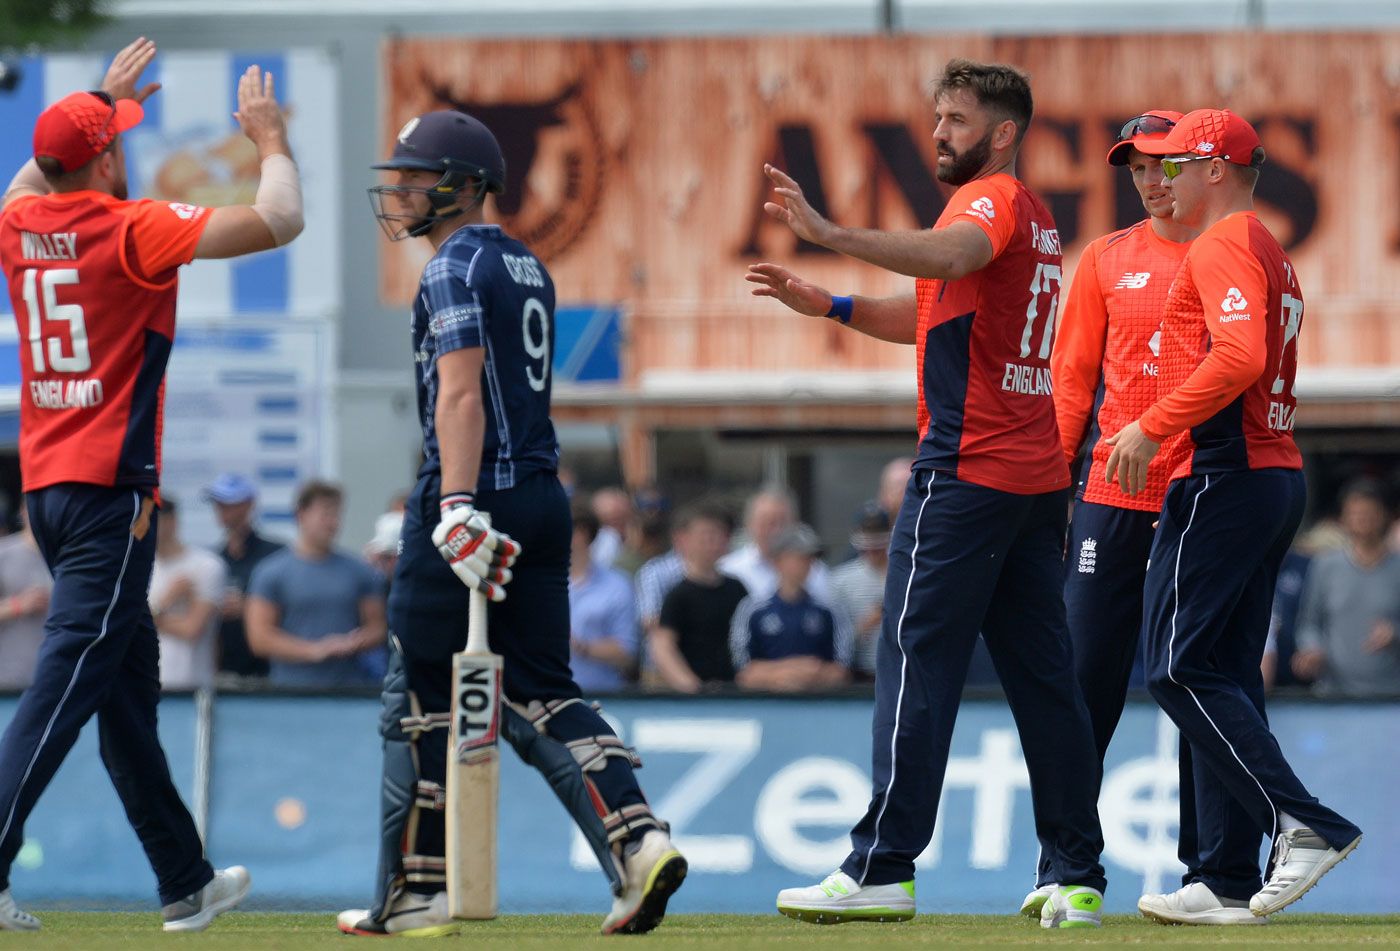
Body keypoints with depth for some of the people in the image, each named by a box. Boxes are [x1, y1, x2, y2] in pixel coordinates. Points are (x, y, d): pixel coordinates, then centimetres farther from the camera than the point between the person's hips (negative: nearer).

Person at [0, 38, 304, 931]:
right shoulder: (134, 229, -13)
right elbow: (278, 221, -13)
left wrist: (101, 104, 39)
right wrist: (271, 139, 4)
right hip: (110, 489, -8)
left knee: (131, 689, 15)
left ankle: (186, 882, 24)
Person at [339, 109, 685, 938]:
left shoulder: (455, 268, -9)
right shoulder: (528, 268, 18)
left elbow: (462, 394, -21)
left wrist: (458, 506, -29)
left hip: (478, 496, -8)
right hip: (544, 497, 8)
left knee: (422, 700, 2)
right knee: (540, 693, 8)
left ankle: (416, 894, 6)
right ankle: (638, 839, -11)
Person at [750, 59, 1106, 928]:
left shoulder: (993, 198, -8)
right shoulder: (1035, 219, 22)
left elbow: (952, 255, -32)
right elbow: (939, 315, 28)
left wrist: (832, 235, -42)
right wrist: (829, 306, 18)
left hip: (967, 470, -9)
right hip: (1040, 475, 9)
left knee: (917, 665, -8)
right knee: (1044, 675, 8)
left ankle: (882, 869, -10)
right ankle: (1079, 878, 6)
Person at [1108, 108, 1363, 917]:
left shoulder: (1226, 246, -10)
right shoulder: (1275, 258, 22)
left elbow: (1239, 358, -25)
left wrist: (1151, 427, -23)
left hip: (1225, 478, -10)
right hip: (1279, 477, 10)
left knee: (1180, 668, -12)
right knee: (1226, 675, 9)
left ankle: (1305, 823, -20)